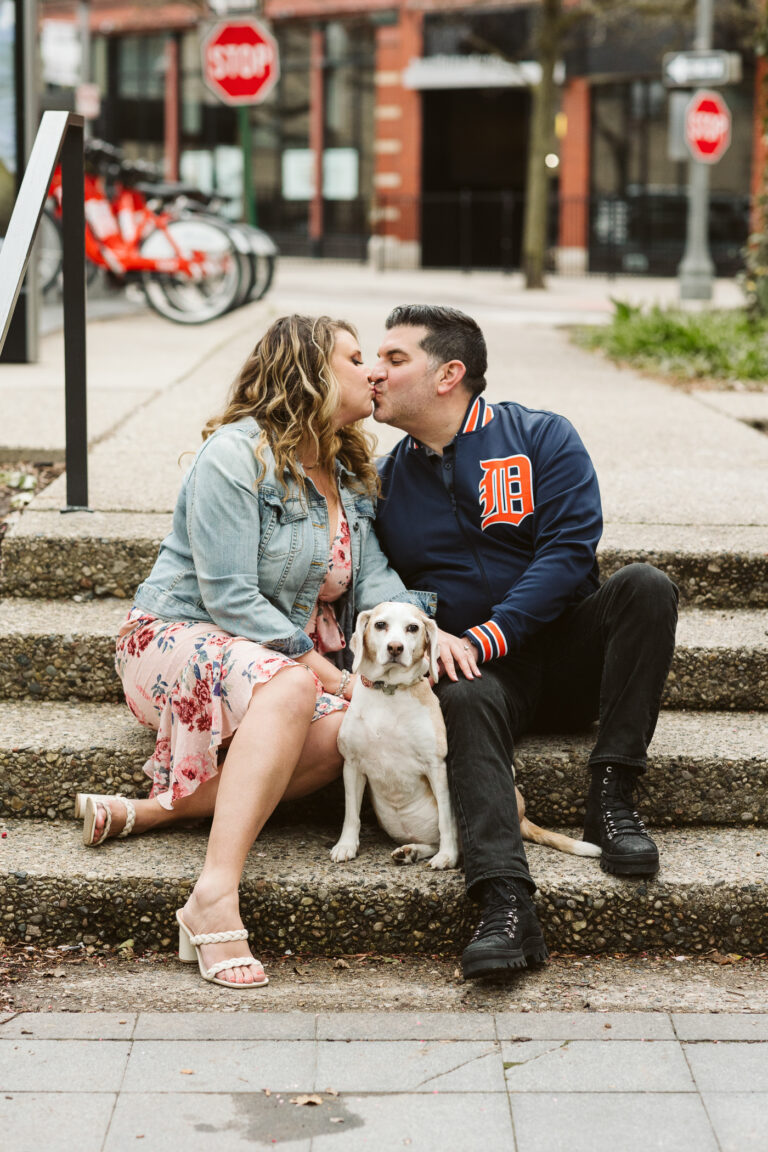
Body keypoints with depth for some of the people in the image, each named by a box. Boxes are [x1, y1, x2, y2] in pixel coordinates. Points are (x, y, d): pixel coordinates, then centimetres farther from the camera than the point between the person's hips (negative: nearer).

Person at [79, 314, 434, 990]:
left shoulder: (350, 478, 14)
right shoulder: (236, 455, -12)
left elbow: (374, 580, 2)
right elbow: (229, 598, -19)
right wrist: (324, 670, -23)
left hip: (299, 661, 7)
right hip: (180, 637, -7)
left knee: (346, 728, -28)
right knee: (290, 688, -39)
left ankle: (153, 810, -27)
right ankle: (216, 894, -50)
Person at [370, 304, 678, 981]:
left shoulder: (541, 438, 1)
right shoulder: (388, 479, 12)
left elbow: (570, 551, -10)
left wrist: (484, 640, -19)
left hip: (567, 653, 0)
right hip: (476, 668, 0)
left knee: (646, 586, -27)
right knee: (465, 704, -34)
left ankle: (612, 802, -26)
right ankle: (507, 904, -51)